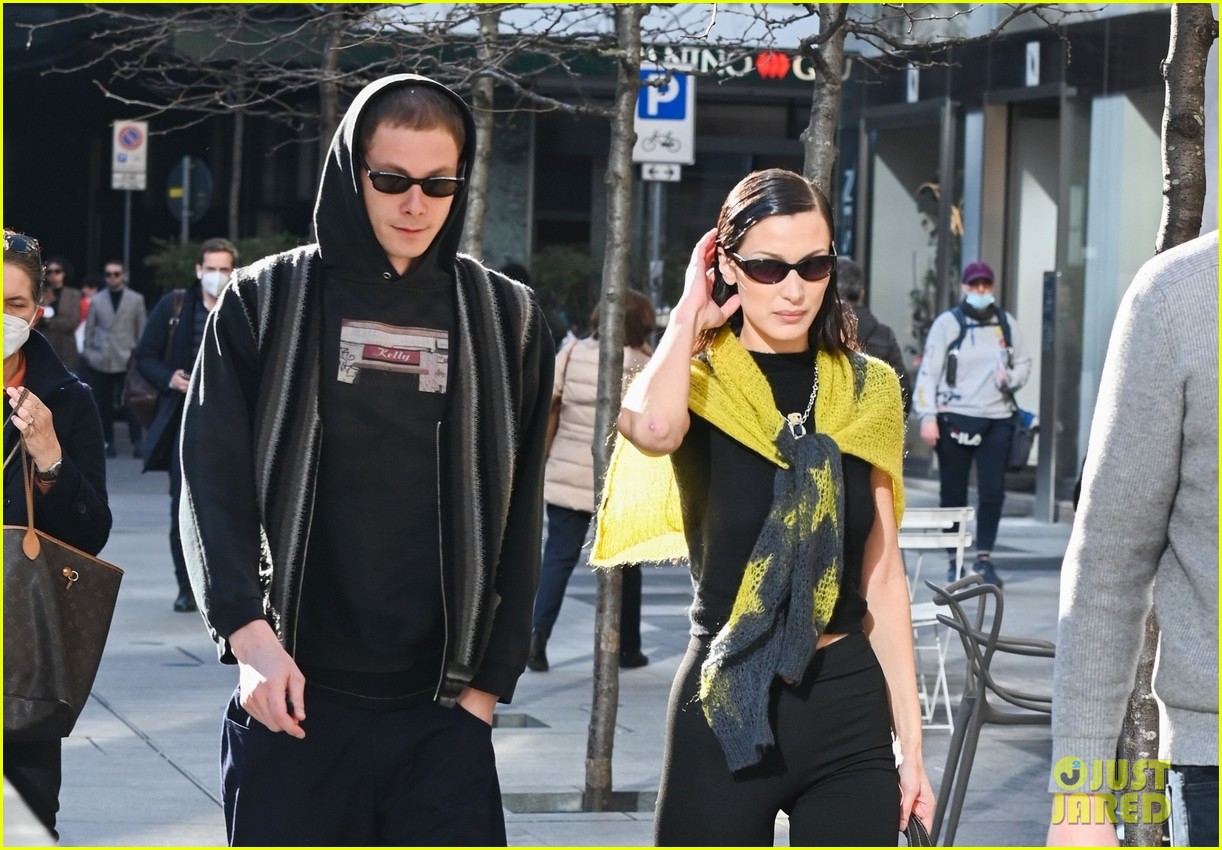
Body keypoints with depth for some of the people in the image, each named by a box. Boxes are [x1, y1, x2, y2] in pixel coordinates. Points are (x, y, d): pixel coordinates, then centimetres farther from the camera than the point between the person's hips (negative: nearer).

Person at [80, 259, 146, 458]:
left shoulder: (136, 300, 7)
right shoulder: (96, 301, 10)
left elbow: (141, 330, 7)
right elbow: (89, 330, 12)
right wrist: (88, 353, 7)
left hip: (127, 359, -2)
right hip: (102, 360, 2)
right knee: (104, 404, 3)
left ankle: (136, 442, -8)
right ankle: (108, 442, 10)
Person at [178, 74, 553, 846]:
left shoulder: (507, 320, 9)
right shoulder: (267, 301, 5)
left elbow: (518, 518, 9)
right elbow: (213, 481, 0)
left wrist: (490, 680, 3)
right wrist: (248, 630, -13)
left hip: (441, 706, 1)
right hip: (294, 697, -1)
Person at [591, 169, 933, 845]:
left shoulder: (866, 392, 8)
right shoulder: (700, 383, -3)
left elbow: (882, 577, 10)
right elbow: (652, 428, -30)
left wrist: (911, 745, 7)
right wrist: (690, 314, -11)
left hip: (850, 713, 3)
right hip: (727, 712, -3)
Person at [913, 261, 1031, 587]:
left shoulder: (1006, 324, 12)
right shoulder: (947, 323, 1)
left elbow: (1024, 362, 21)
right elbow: (928, 371, -3)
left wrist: (1011, 378, -3)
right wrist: (928, 416, -12)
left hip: (997, 419, 3)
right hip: (955, 417, -3)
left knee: (993, 492, -3)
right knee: (954, 494, 3)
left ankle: (983, 558, 6)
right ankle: (954, 561, 13)